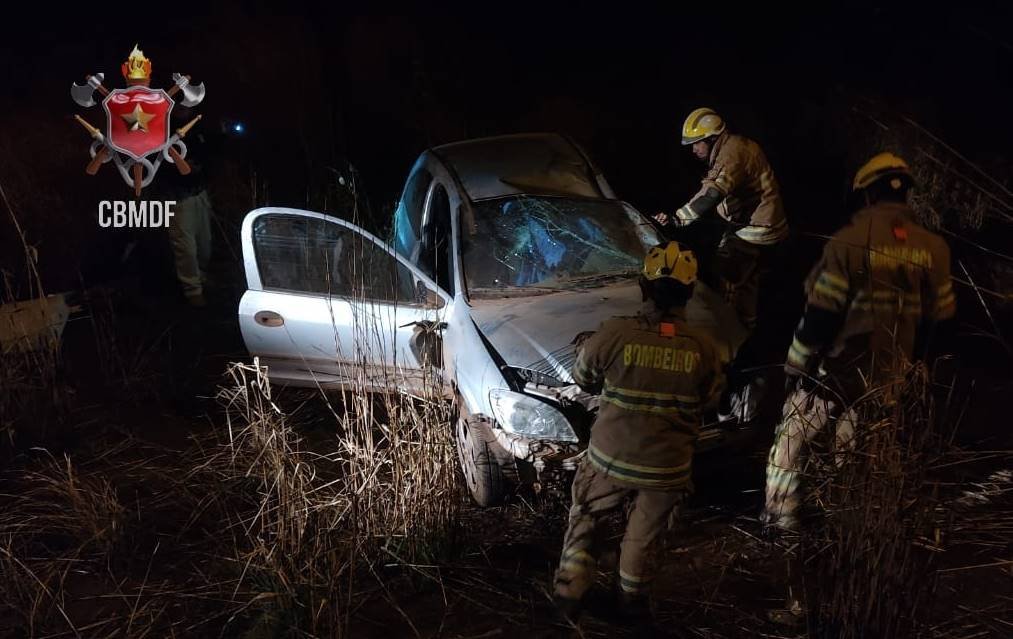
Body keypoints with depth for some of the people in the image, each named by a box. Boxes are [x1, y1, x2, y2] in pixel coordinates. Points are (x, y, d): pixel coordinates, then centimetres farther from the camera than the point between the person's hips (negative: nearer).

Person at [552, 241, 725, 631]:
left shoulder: (613, 336, -20)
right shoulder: (703, 349, -14)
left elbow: (583, 378, -2)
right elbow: (710, 400, 3)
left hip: (610, 459, -1)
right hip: (668, 469, 1)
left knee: (584, 519, 23)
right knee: (644, 534, 23)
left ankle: (569, 594, 25)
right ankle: (633, 596, 38)